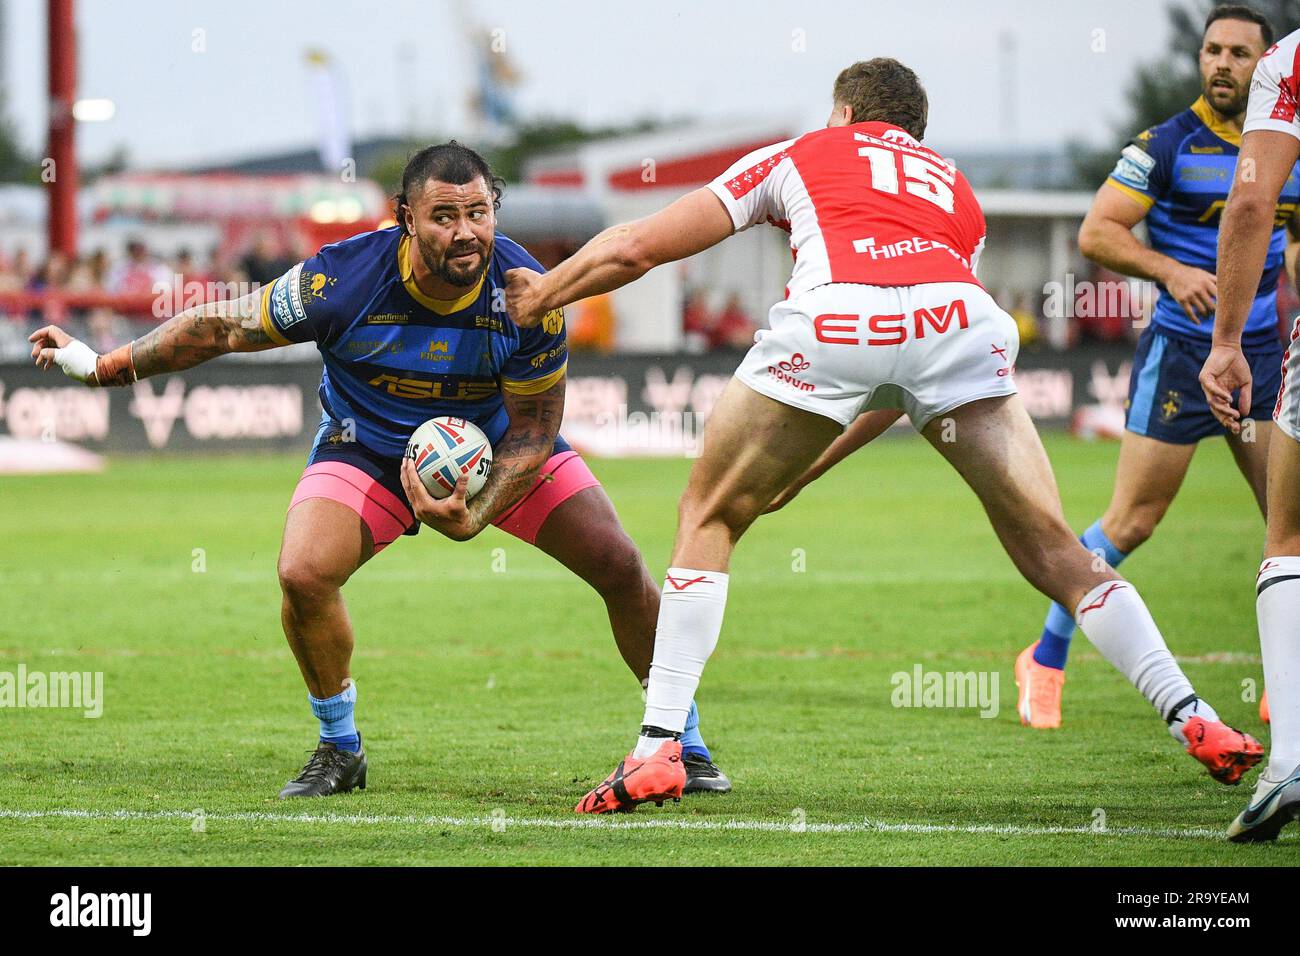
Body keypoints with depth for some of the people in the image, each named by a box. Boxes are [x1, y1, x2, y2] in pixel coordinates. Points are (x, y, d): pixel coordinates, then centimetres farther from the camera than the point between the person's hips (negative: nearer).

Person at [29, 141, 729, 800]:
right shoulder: (343, 277, -29)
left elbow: (533, 432, -17)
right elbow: (226, 328, -13)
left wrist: (473, 518, -32)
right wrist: (103, 365, -11)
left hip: (500, 450, 1)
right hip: (368, 447, -1)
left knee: (620, 569, -10)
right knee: (303, 574, -25)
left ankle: (683, 743, 12)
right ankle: (340, 750, 1)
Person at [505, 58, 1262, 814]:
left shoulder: (798, 155, 33)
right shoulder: (958, 192, 40)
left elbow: (634, 248, 32)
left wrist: (537, 297, 50)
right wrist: (800, 469, 50)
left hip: (831, 319, -2)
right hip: (959, 319, 2)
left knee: (708, 520, 18)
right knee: (1053, 550, 12)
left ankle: (658, 748, 9)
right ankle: (1199, 724, 3)